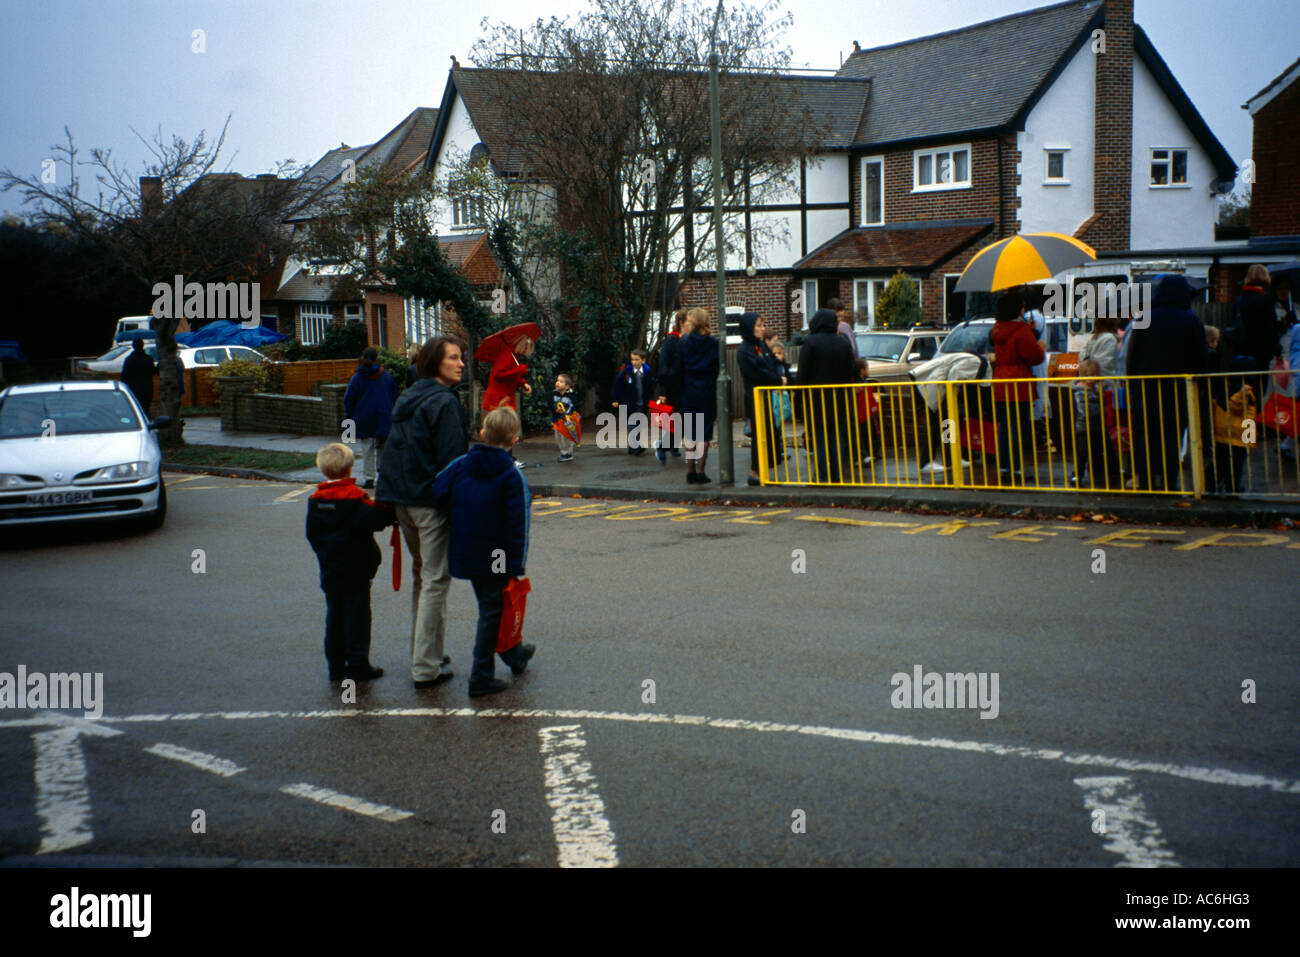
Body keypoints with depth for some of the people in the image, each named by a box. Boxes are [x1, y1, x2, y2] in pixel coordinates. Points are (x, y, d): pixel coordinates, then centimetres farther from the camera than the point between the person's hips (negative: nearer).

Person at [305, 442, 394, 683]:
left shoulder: (315, 500, 4)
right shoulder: (355, 497, -14)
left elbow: (312, 534, 10)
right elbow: (373, 519, -27)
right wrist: (389, 513, -12)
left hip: (329, 570, 6)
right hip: (356, 571, -6)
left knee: (334, 617, 12)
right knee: (357, 616, 0)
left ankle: (336, 665, 15)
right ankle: (358, 664, 1)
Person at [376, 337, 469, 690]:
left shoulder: (407, 399, 13)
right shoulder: (444, 402, -14)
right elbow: (452, 459, -18)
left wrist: (391, 501, 20)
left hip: (402, 499, 9)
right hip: (431, 501, -9)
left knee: (421, 574, 20)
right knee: (435, 580, -3)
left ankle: (422, 653, 28)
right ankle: (426, 667, -1)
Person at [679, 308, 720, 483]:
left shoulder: (684, 342, -4)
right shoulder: (713, 343, -4)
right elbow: (718, 368, 1)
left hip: (688, 394, 1)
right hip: (707, 393, -1)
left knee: (689, 434, 10)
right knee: (704, 434, 3)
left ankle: (690, 471, 9)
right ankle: (700, 472, 0)